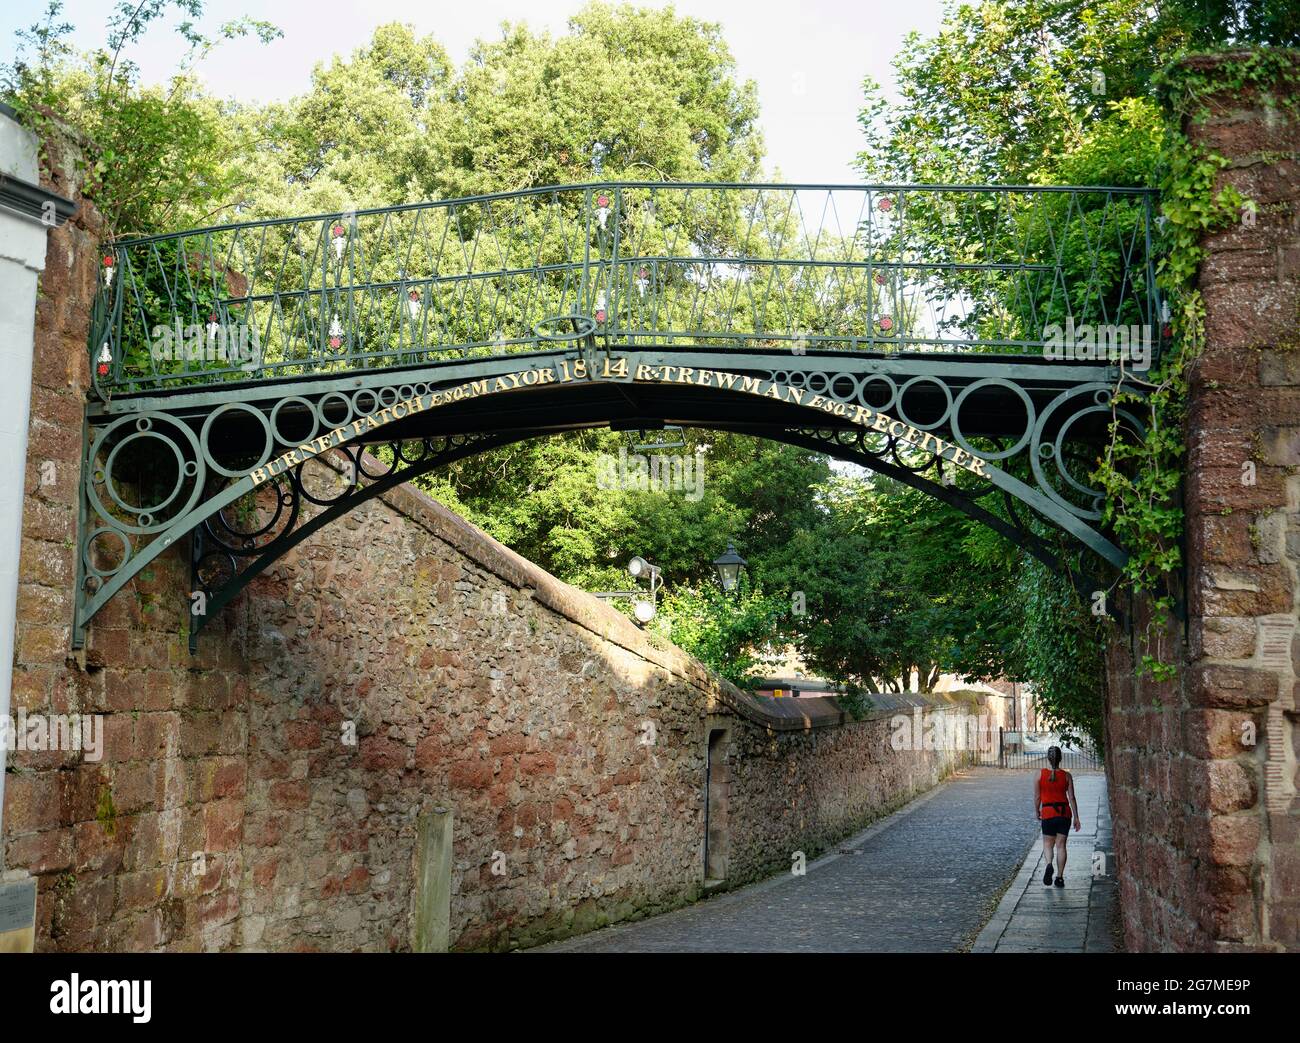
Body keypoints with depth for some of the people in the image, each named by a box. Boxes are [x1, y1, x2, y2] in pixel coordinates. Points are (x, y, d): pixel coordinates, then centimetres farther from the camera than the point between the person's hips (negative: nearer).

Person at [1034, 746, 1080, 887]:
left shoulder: (1040, 774, -6)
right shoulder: (1066, 776, -3)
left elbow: (1037, 797, -2)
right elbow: (1072, 798, -2)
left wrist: (1036, 811, 14)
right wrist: (1076, 818, 4)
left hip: (1048, 813, -1)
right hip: (1064, 812, 1)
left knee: (1048, 844, 11)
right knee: (1061, 845, 8)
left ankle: (1049, 864, -18)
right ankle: (1059, 877, 6)